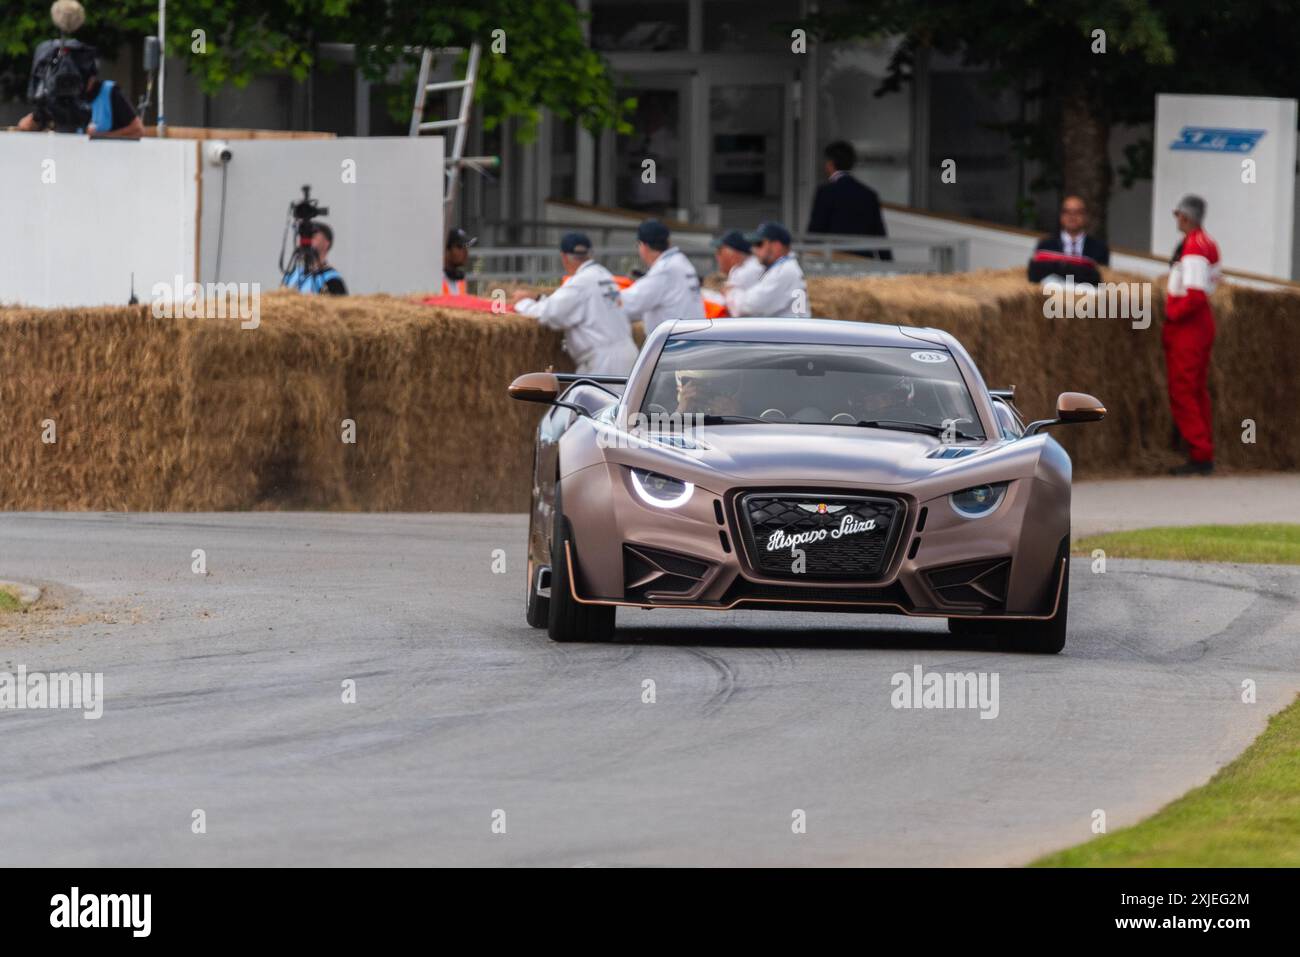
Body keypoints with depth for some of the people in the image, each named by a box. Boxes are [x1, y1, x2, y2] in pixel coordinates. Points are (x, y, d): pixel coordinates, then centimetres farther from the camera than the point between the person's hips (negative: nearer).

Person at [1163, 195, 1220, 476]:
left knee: (1182, 393, -6)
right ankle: (1205, 455, 18)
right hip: (1204, 322, 10)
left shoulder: (1192, 247, -20)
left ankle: (1200, 455, -8)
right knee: (1198, 392, 15)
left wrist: (1170, 315, -12)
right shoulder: (1209, 244, 9)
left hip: (1186, 326, -10)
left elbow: (1195, 295, -25)